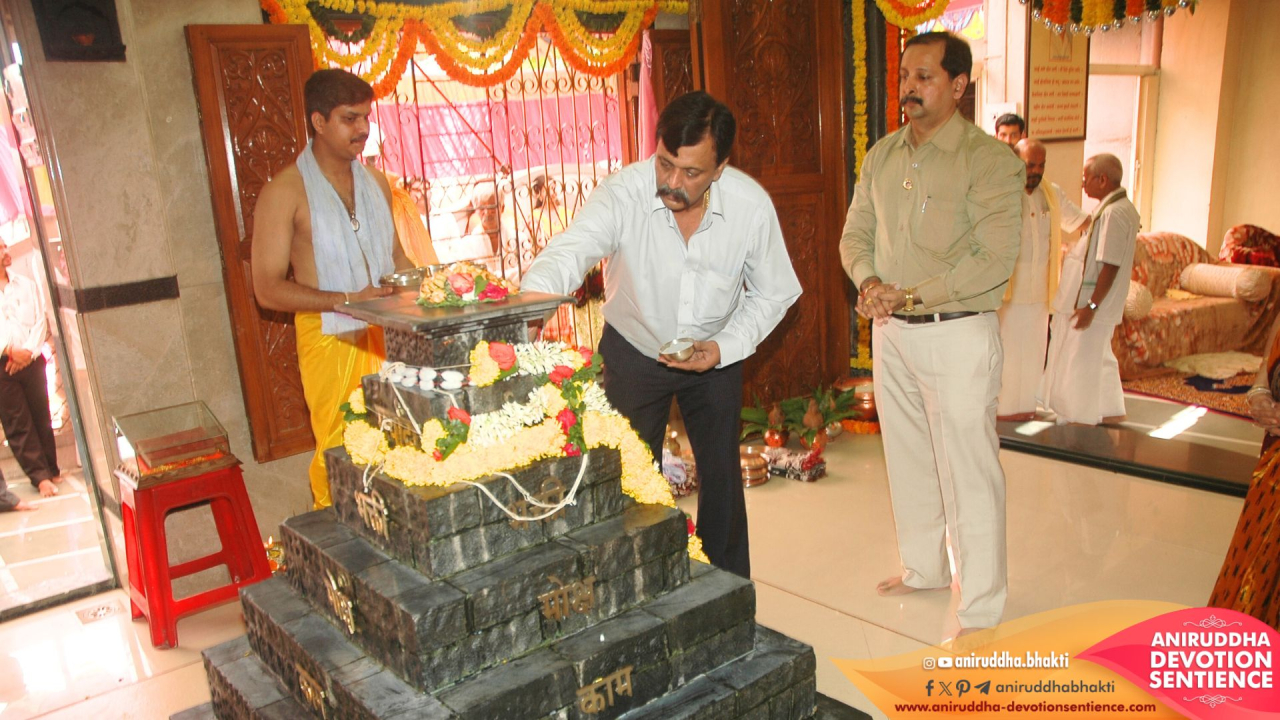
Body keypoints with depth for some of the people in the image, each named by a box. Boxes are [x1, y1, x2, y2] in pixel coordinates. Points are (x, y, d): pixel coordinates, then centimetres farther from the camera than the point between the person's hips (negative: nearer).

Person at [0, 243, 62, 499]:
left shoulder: (25, 284, 9)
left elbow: (40, 321, 5)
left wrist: (29, 351, -8)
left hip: (31, 360, 3)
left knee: (42, 418, 7)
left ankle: (51, 470, 16)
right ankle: (41, 476, 2)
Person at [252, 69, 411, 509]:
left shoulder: (375, 181, 12)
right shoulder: (286, 192, -7)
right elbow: (268, 288, -9)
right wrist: (347, 300, -18)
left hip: (386, 334, 5)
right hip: (331, 339, -5)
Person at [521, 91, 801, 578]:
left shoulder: (752, 205, -21)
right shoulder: (623, 194, -28)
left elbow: (773, 293, -6)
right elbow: (567, 253, -43)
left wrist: (726, 347, -20)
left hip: (716, 354, 2)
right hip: (633, 351, -1)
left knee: (722, 476, 10)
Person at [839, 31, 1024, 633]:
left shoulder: (989, 159, -11)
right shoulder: (882, 155, 9)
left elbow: (993, 260, -18)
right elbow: (855, 233, 11)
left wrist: (911, 294, -20)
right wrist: (869, 282, -9)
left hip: (956, 335, -6)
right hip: (892, 334, 7)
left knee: (967, 473, -1)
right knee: (907, 458, 18)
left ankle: (981, 610, 13)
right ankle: (923, 567, 37)